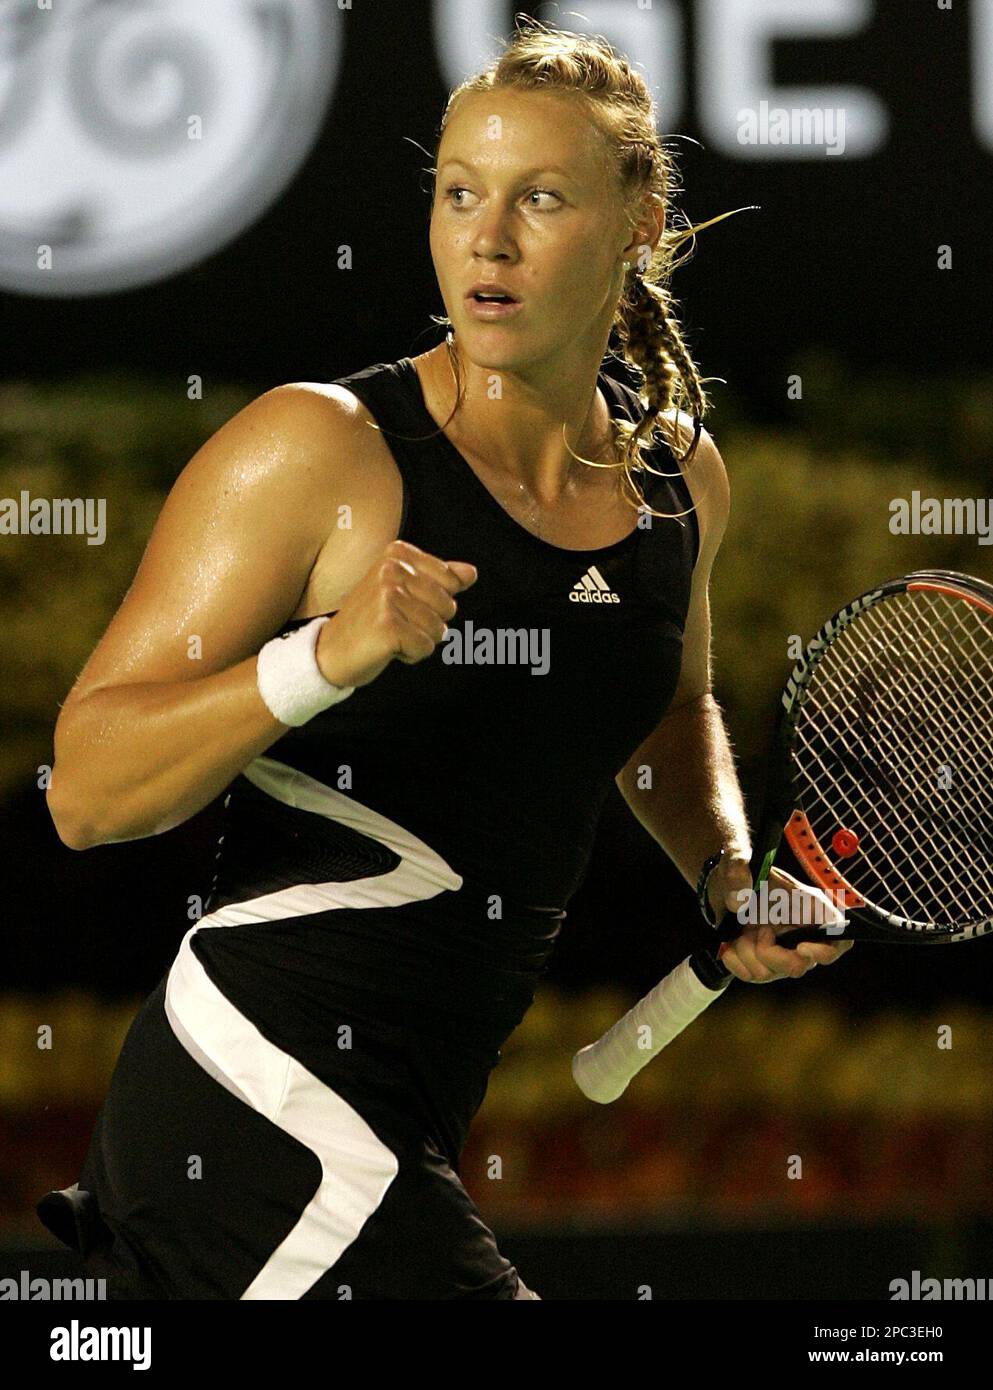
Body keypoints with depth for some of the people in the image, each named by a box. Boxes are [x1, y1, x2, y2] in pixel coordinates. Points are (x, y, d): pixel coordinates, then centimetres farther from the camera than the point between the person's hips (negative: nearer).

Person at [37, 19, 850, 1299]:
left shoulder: (680, 476, 8)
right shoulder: (319, 450, -11)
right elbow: (85, 792, -16)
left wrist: (728, 867, 11)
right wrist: (328, 656, -29)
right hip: (260, 1110, -7)